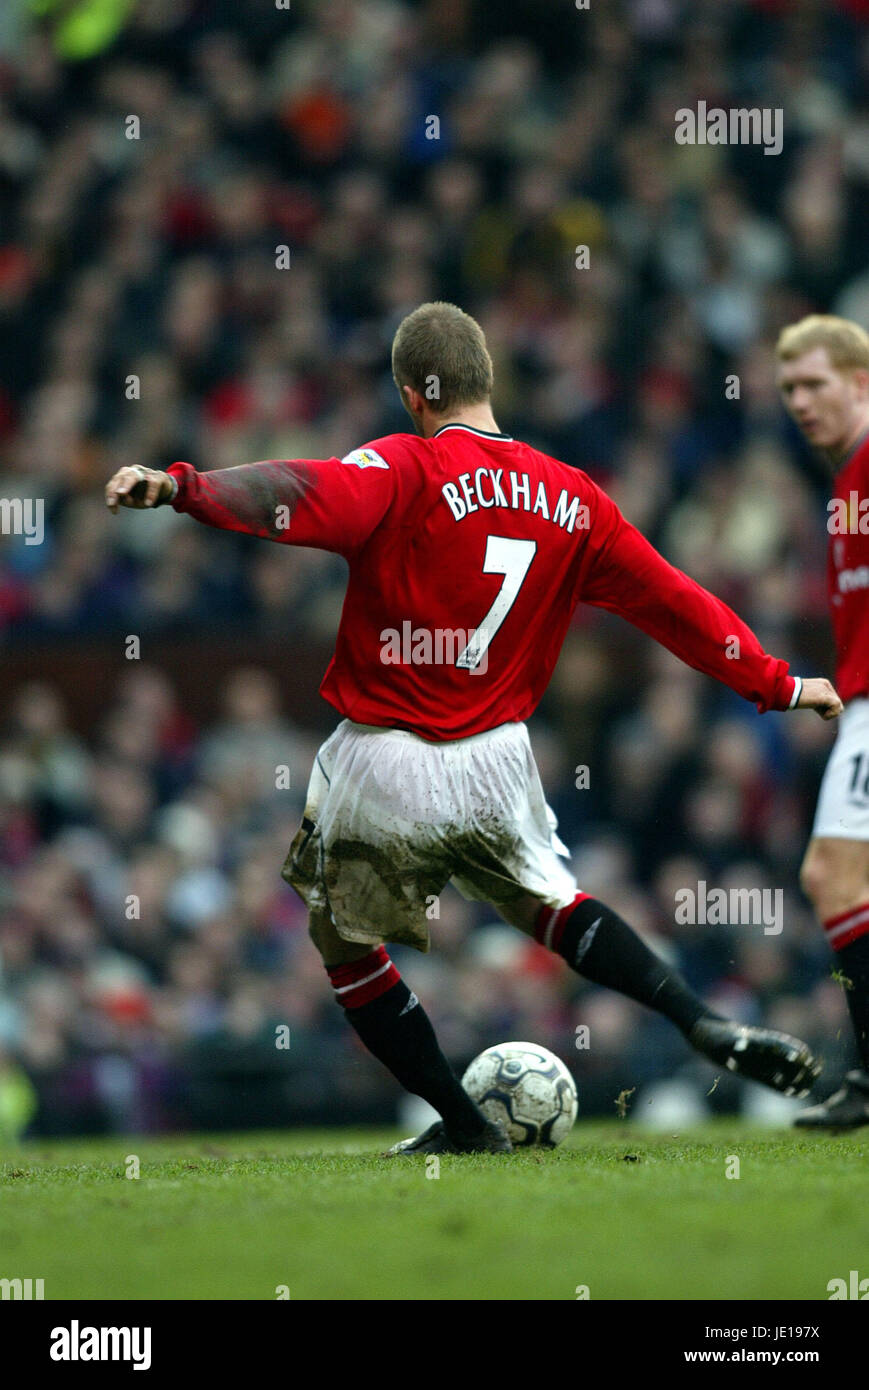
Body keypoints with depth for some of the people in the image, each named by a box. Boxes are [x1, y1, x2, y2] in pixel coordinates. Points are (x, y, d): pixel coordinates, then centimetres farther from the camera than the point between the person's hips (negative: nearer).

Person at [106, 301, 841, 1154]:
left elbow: (301, 496, -32)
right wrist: (778, 684, 21)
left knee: (346, 943, 16)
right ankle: (705, 1027, 7)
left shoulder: (405, 472, -12)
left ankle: (462, 1124, 18)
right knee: (550, 902, 25)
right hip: (495, 767, 5)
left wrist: (180, 487, -43)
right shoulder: (571, 499, 4)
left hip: (381, 768, -5)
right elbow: (671, 602, 10)